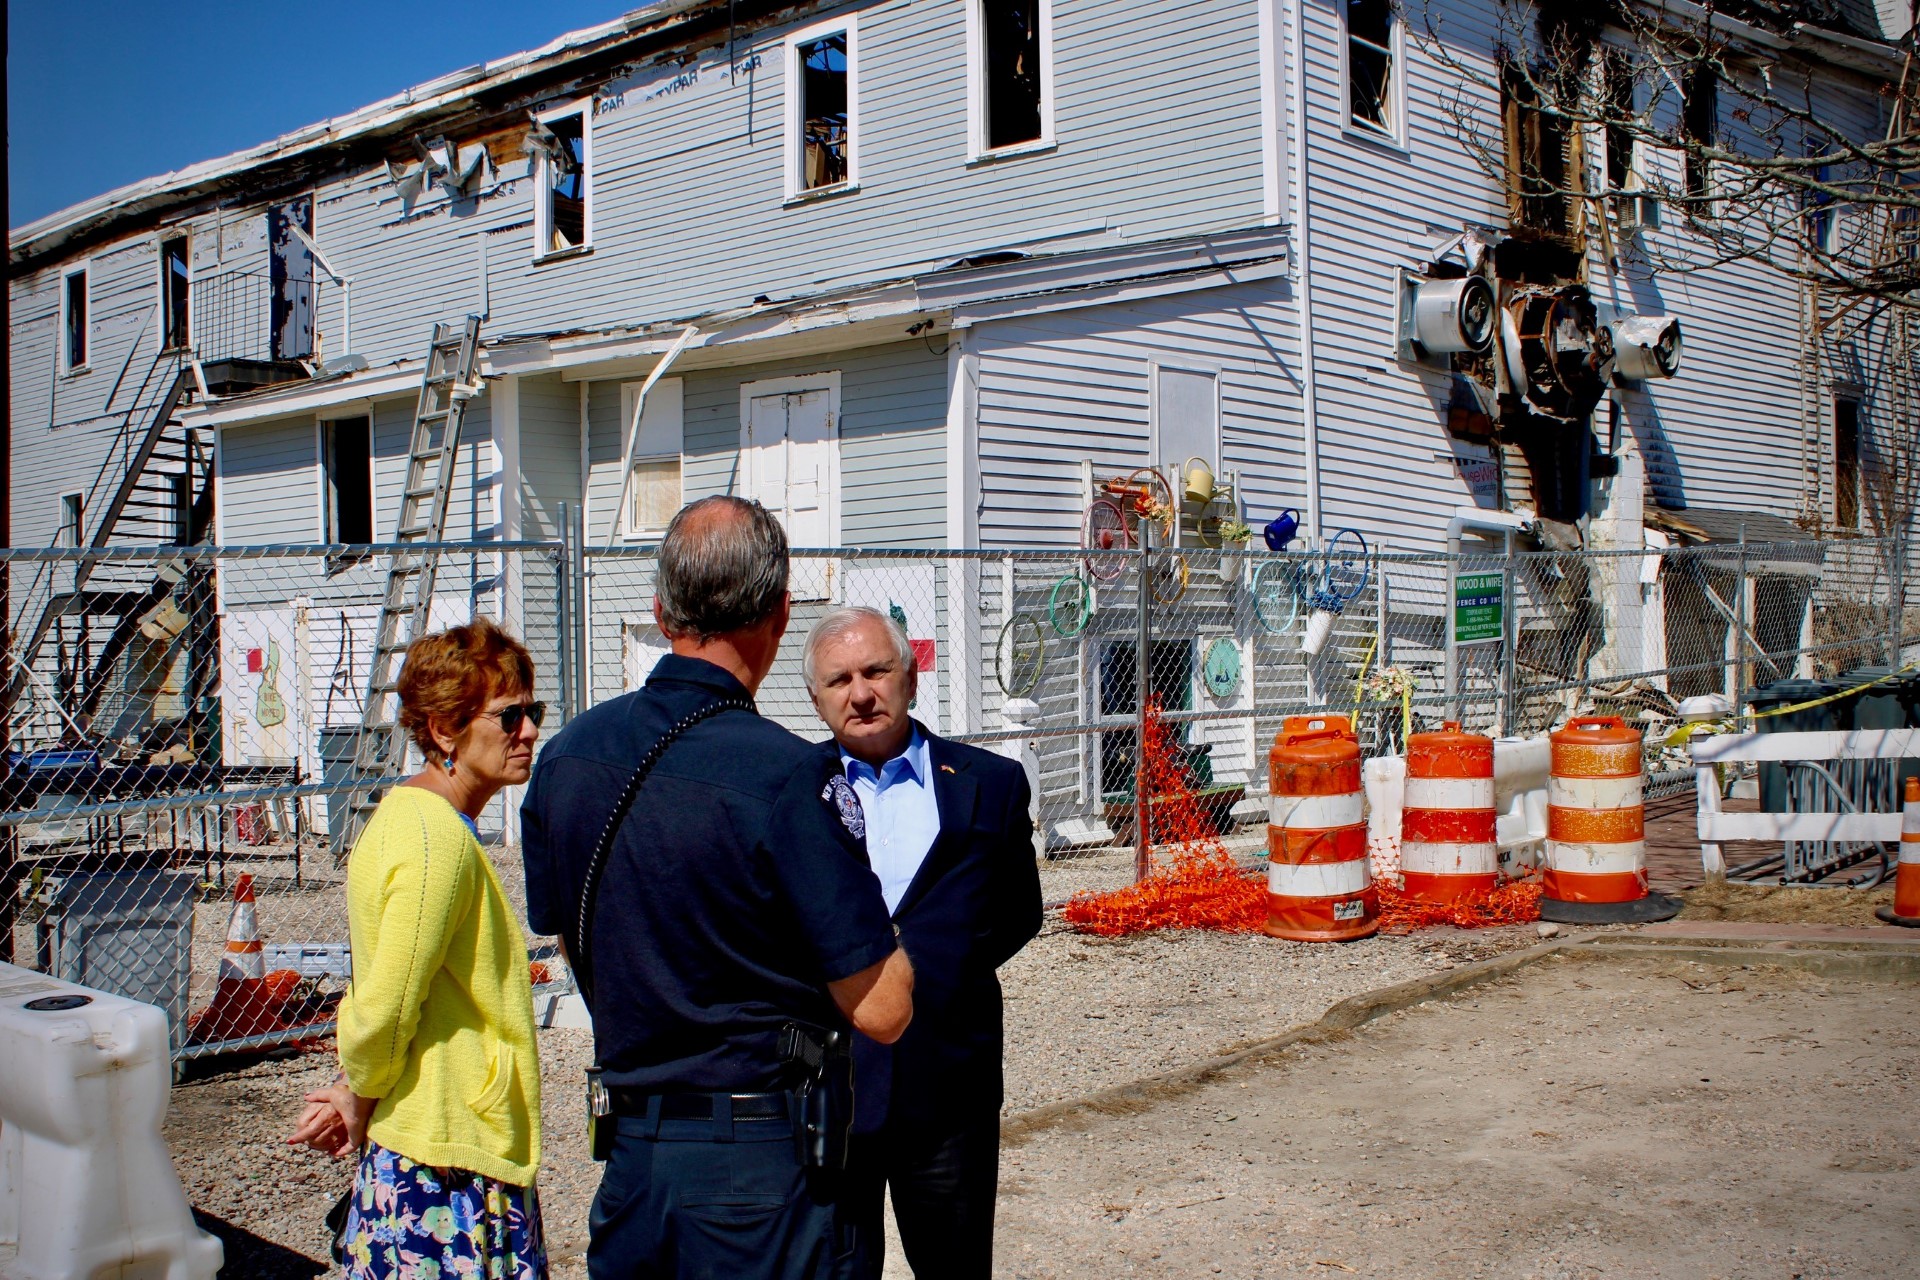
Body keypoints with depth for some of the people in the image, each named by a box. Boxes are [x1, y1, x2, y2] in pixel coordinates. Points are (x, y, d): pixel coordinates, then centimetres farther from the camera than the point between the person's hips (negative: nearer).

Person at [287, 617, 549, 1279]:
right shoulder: (439, 841, -21)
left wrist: (353, 1094, 6)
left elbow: (380, 992, 16)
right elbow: (384, 1012, -22)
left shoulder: (409, 815, 11)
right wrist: (359, 1105, -5)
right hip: (448, 1164, -9)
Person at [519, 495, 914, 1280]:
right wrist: (888, 947, 2)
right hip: (761, 1162, -5)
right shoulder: (788, 777, -20)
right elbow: (881, 1012, -17)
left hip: (631, 1151, 5)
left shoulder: (567, 755, -1)